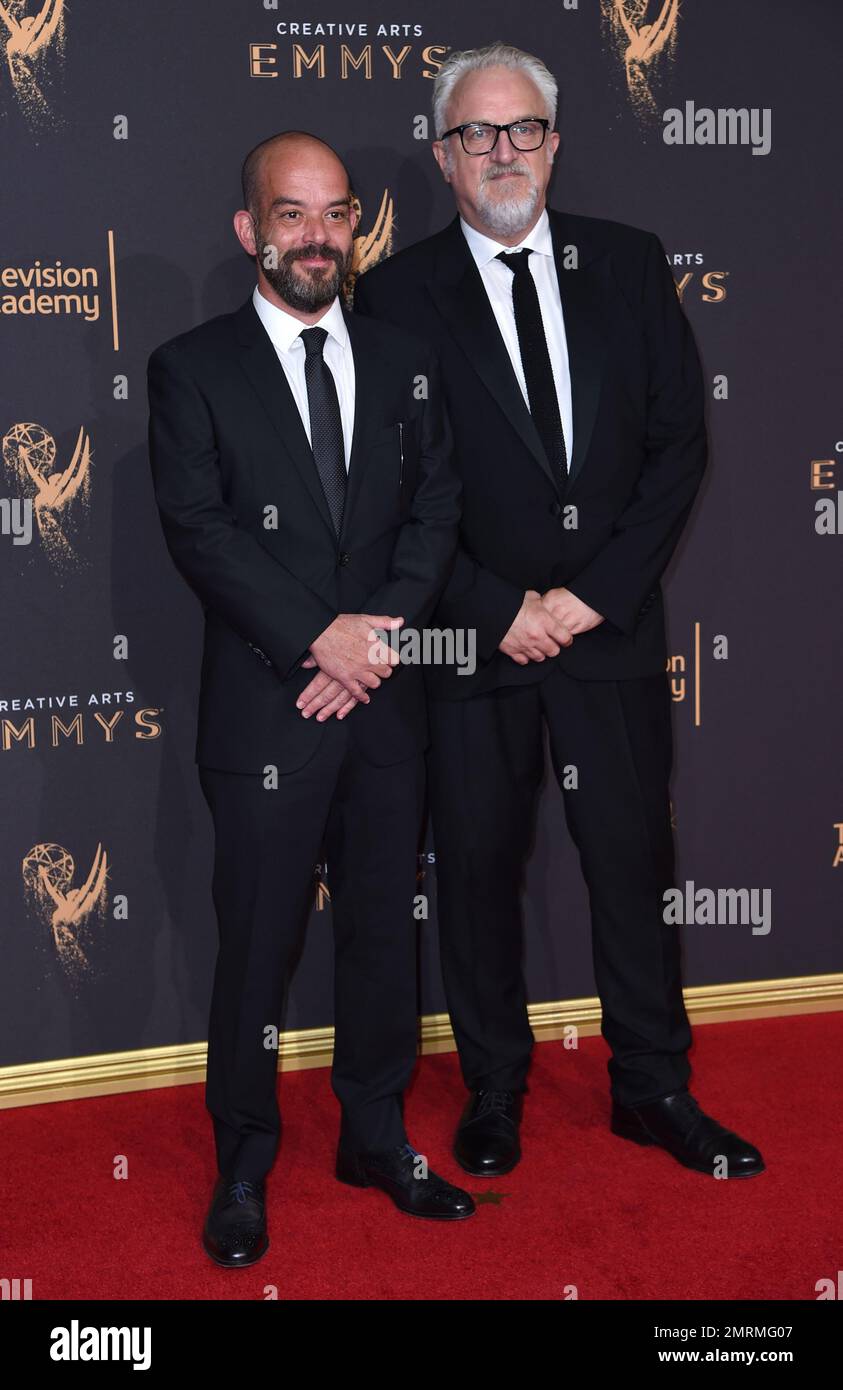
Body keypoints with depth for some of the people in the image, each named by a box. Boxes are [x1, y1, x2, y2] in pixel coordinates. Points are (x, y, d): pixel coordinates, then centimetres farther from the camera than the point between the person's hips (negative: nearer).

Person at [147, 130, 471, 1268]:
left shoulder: (404, 363, 11)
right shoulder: (193, 370, 0)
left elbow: (436, 510, 5)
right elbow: (199, 531, -9)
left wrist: (382, 630, -10)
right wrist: (321, 638, -16)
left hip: (386, 703, 4)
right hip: (265, 709, -3)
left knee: (384, 929, 12)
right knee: (258, 943, 4)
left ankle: (377, 1134, 29)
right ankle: (244, 1164, 20)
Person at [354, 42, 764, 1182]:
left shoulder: (630, 265, 4)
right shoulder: (399, 294, -2)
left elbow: (679, 444, 1)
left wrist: (595, 593, -9)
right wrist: (497, 609, -12)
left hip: (612, 627, 2)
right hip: (472, 636, -1)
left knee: (632, 858, 9)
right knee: (477, 870, 9)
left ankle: (653, 1089, 26)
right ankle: (494, 1093, 27)